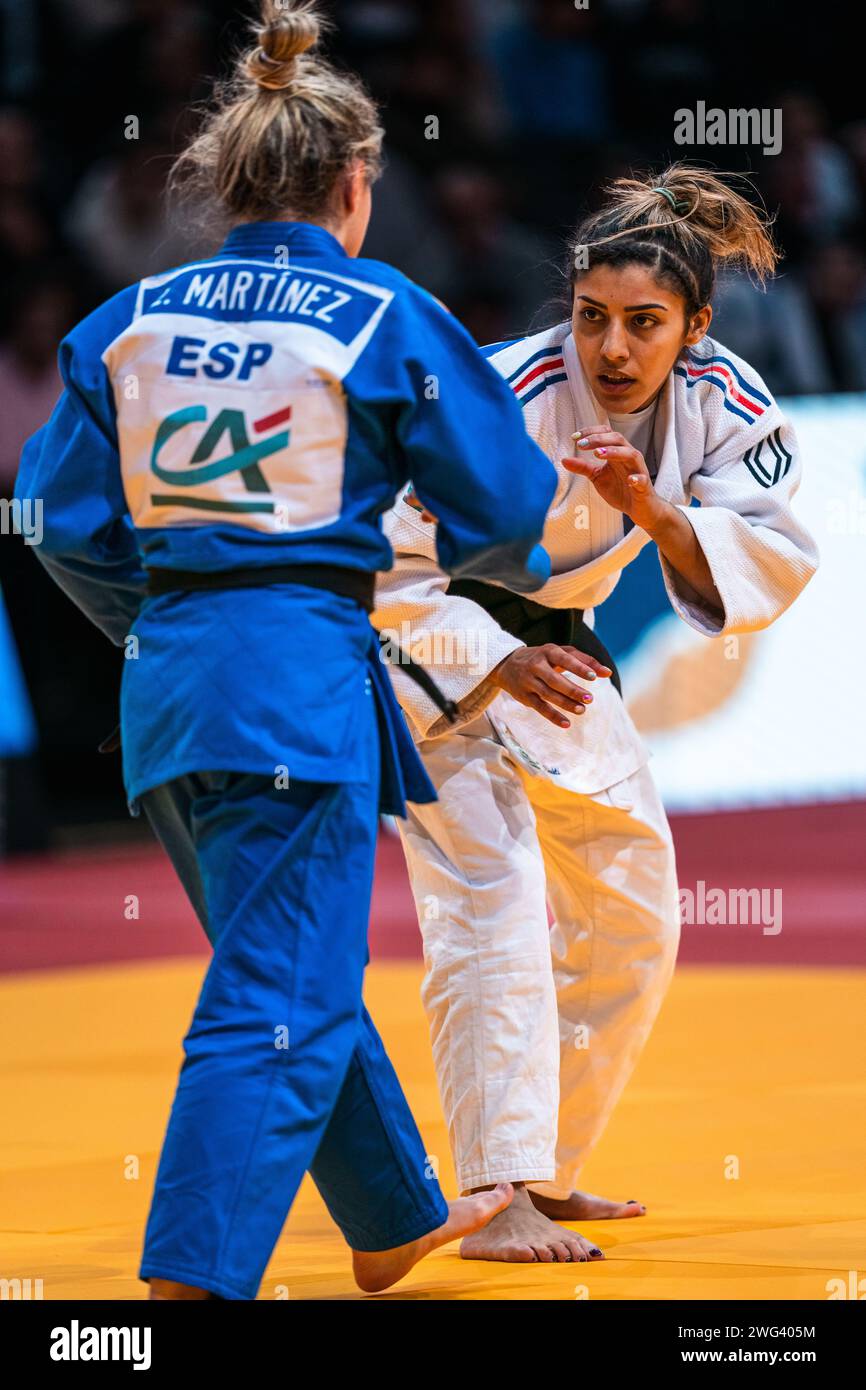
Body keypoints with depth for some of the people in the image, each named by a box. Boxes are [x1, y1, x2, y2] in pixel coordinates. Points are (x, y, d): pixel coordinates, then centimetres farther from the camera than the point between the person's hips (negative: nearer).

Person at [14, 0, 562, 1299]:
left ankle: (395, 1218, 40)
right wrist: (521, 568, 24)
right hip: (302, 674, -6)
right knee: (278, 1007, -5)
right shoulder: (383, 320, -6)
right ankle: (189, 1283, -15)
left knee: (299, 969, 23)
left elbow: (64, 521, 7)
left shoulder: (134, 318, 6)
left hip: (167, 684, 6)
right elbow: (498, 510, 1)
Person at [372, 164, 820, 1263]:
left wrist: (655, 513, -38)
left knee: (630, 924, 13)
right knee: (492, 902, -23)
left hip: (554, 642, 7)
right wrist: (502, 665, -40)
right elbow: (395, 577, -28)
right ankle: (501, 1202, -27)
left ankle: (550, 1174, 27)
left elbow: (768, 573, -22)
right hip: (438, 643, -7)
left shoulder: (722, 402, -13)